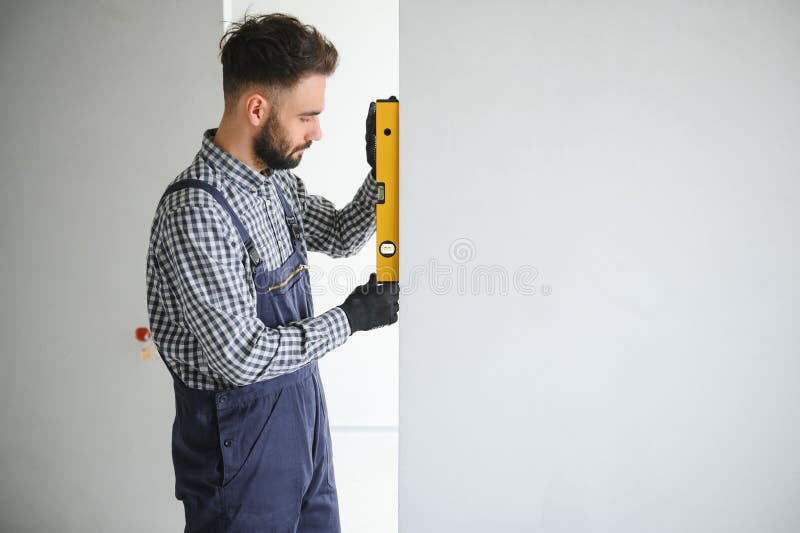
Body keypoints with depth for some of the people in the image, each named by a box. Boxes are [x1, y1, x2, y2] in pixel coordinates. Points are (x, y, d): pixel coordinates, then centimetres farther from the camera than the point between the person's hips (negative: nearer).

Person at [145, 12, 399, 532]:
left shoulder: (277, 177, 0)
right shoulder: (196, 211, -28)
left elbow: (339, 237, 15)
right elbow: (242, 357, -28)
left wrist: (381, 174, -2)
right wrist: (351, 318, -18)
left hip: (300, 397, 8)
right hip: (240, 428, -8)